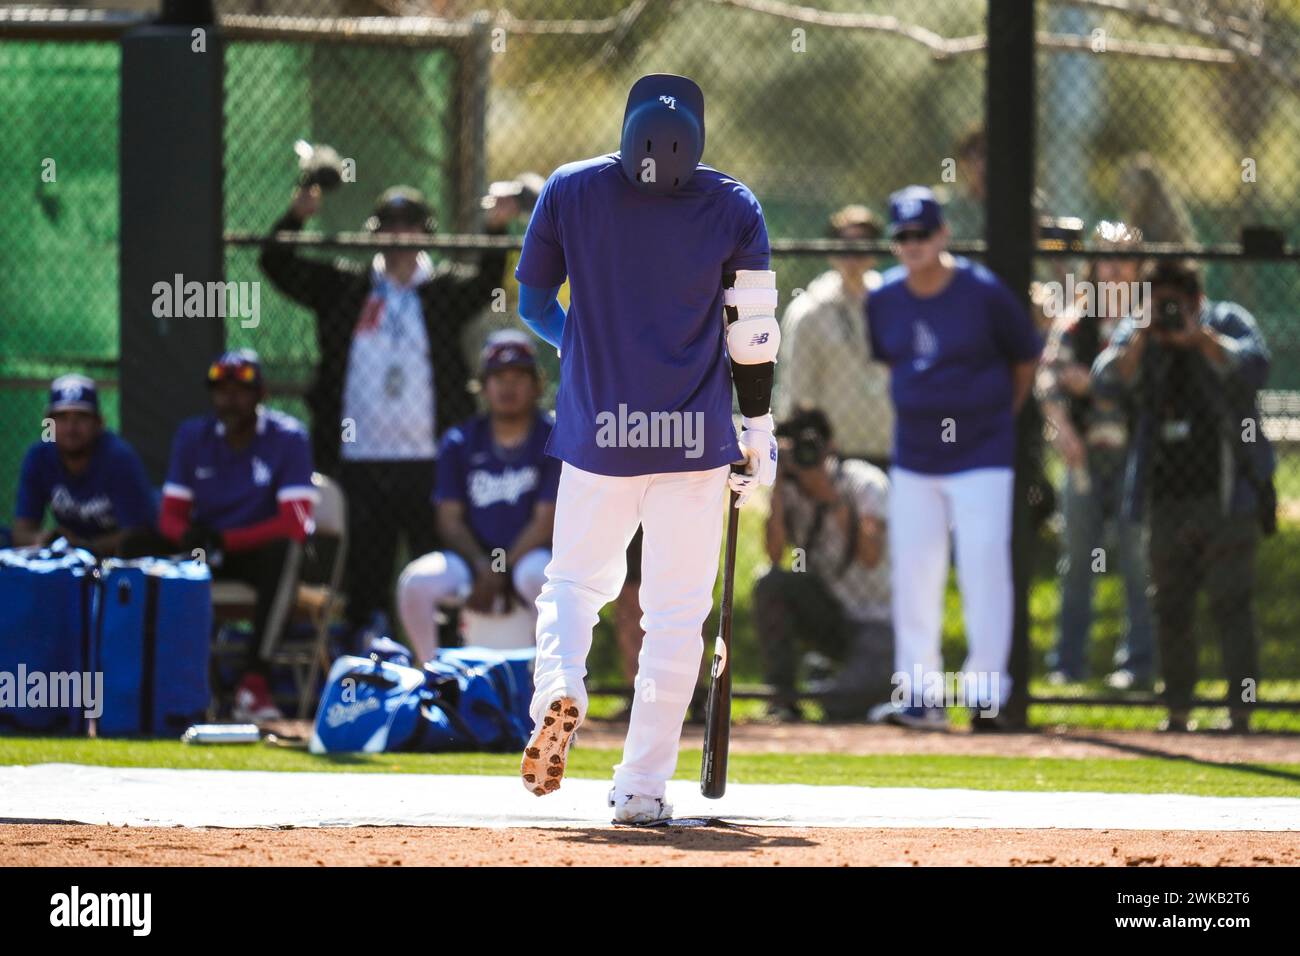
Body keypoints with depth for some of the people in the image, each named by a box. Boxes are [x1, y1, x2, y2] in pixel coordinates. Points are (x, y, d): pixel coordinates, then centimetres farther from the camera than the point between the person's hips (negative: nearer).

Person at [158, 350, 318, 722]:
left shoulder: (288, 437, -10)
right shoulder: (193, 436, 3)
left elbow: (296, 525, -18)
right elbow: (171, 517, 0)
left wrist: (226, 540, -28)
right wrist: (188, 536, -26)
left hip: (259, 551, -3)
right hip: (205, 554, 3)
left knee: (283, 552, -39)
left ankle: (254, 681, -39)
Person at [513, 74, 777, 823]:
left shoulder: (570, 191, -1)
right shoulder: (733, 206, -4)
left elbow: (533, 304, 9)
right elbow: (753, 332, -3)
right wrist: (759, 433, 7)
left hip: (598, 428, 1)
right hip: (695, 436, -1)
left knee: (576, 580, 20)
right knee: (677, 613, 7)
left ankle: (559, 683, -12)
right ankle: (643, 786, 3)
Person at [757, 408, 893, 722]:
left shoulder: (867, 483, -13)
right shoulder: (790, 489, -2)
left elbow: (871, 557, -27)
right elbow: (774, 555, -18)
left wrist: (833, 496, -31)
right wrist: (777, 487, -22)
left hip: (876, 622, -6)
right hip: (827, 617, 6)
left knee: (839, 703, -34)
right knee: (770, 584, -26)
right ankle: (783, 700, -17)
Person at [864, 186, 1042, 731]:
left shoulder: (982, 293, -10)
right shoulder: (884, 299, 1)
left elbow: (1026, 359, 2)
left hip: (981, 456, -4)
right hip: (913, 457, 4)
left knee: (984, 569, -9)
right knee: (912, 574, 4)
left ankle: (984, 692, -5)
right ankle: (919, 695, 11)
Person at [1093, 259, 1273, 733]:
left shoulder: (1227, 322, 0)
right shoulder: (1135, 333, 8)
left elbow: (1255, 366, -16)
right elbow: (1106, 379, -7)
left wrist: (1199, 337, -21)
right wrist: (1141, 341, -20)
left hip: (1227, 494, -4)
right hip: (1167, 495, 4)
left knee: (1230, 601, -9)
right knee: (1170, 605, 7)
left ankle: (1240, 707, -9)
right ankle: (1177, 708, 15)